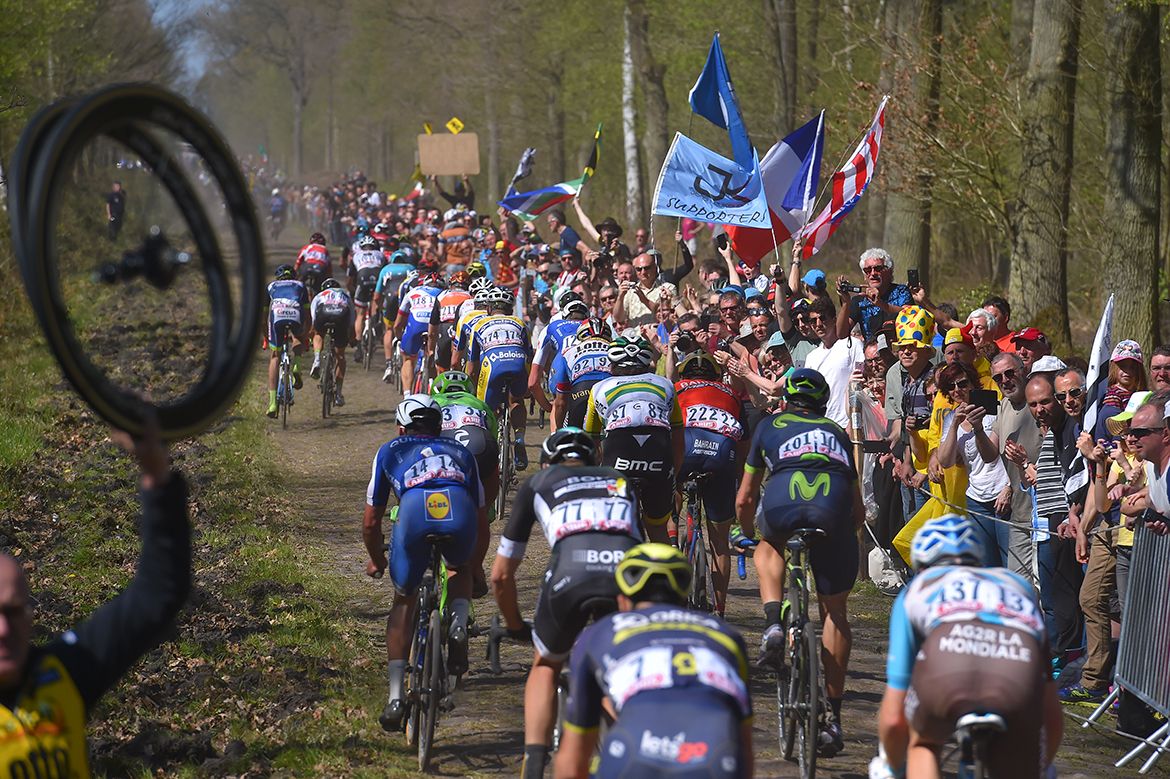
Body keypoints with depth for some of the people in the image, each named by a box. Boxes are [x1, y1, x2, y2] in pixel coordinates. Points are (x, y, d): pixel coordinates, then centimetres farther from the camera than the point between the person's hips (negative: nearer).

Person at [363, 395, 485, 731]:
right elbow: (482, 517, 43)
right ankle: (458, 626, 7)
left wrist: (377, 561, 53)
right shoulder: (460, 451, 39)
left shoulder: (390, 451, 35)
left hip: (415, 511, -1)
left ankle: (395, 696, 9)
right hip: (461, 513, 1)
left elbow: (371, 522, 35)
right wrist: (469, 552, 62)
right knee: (459, 568, 36)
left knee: (404, 602, 20)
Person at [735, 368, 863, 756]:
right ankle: (832, 716, 13)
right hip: (834, 510, 1)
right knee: (834, 611, 15)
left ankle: (773, 623, 11)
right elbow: (859, 509, 39)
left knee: (769, 547, 35)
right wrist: (843, 534, 58)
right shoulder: (837, 433, 36)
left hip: (783, 504, -1)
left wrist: (749, 534, 55)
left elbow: (745, 499, 36)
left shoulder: (770, 426, 32)